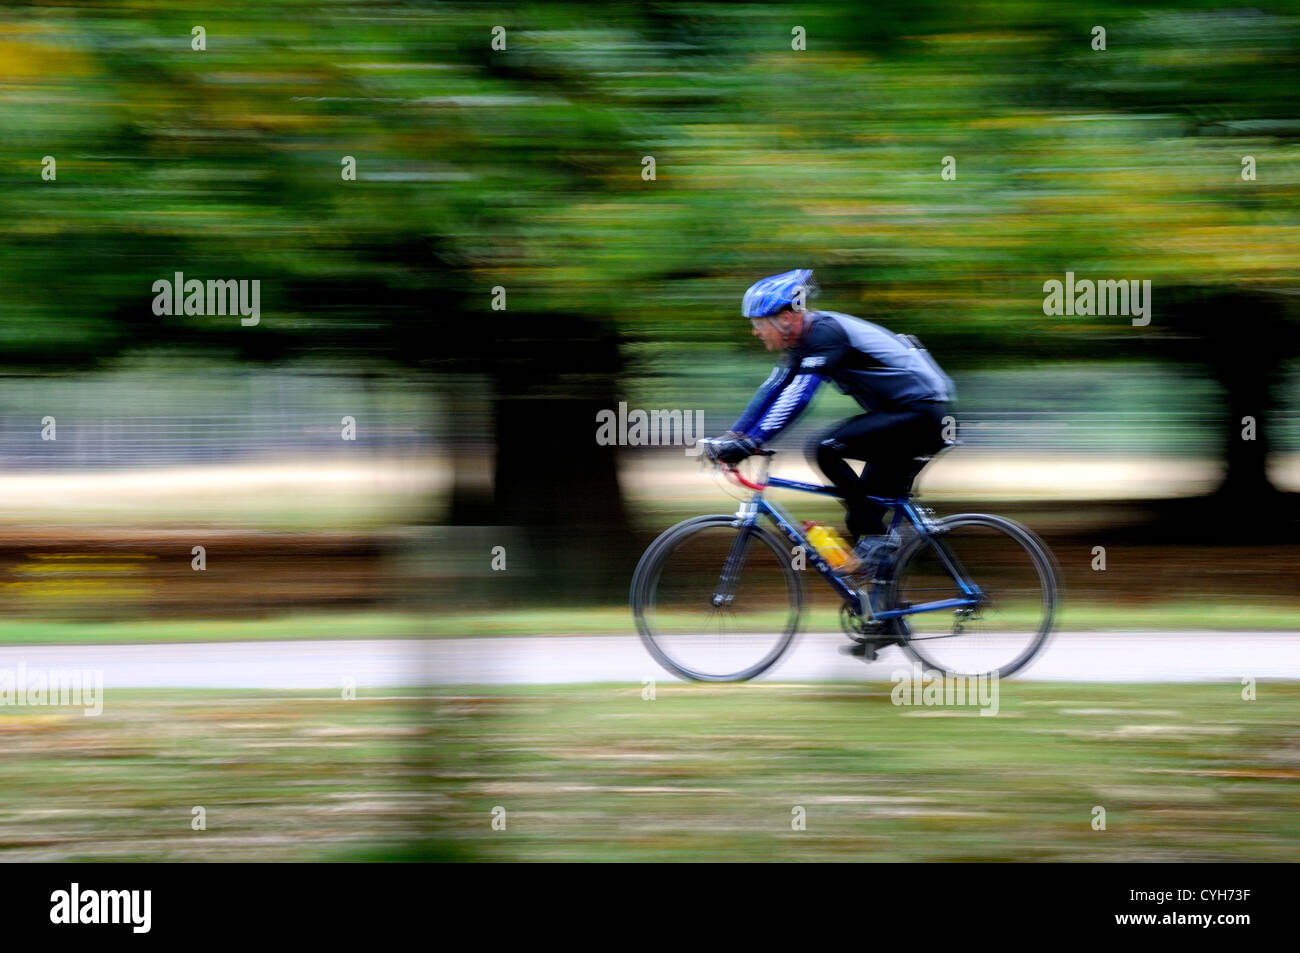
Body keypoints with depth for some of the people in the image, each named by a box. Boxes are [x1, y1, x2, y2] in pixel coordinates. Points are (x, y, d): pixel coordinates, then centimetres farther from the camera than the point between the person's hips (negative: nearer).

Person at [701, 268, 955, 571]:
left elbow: (798, 395, -27)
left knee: (825, 448, -21)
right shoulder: (804, 342, 10)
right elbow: (773, 391, 14)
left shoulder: (825, 333, -19)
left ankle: (873, 537, -15)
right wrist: (731, 437, 6)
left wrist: (750, 442, -29)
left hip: (920, 414, -10)